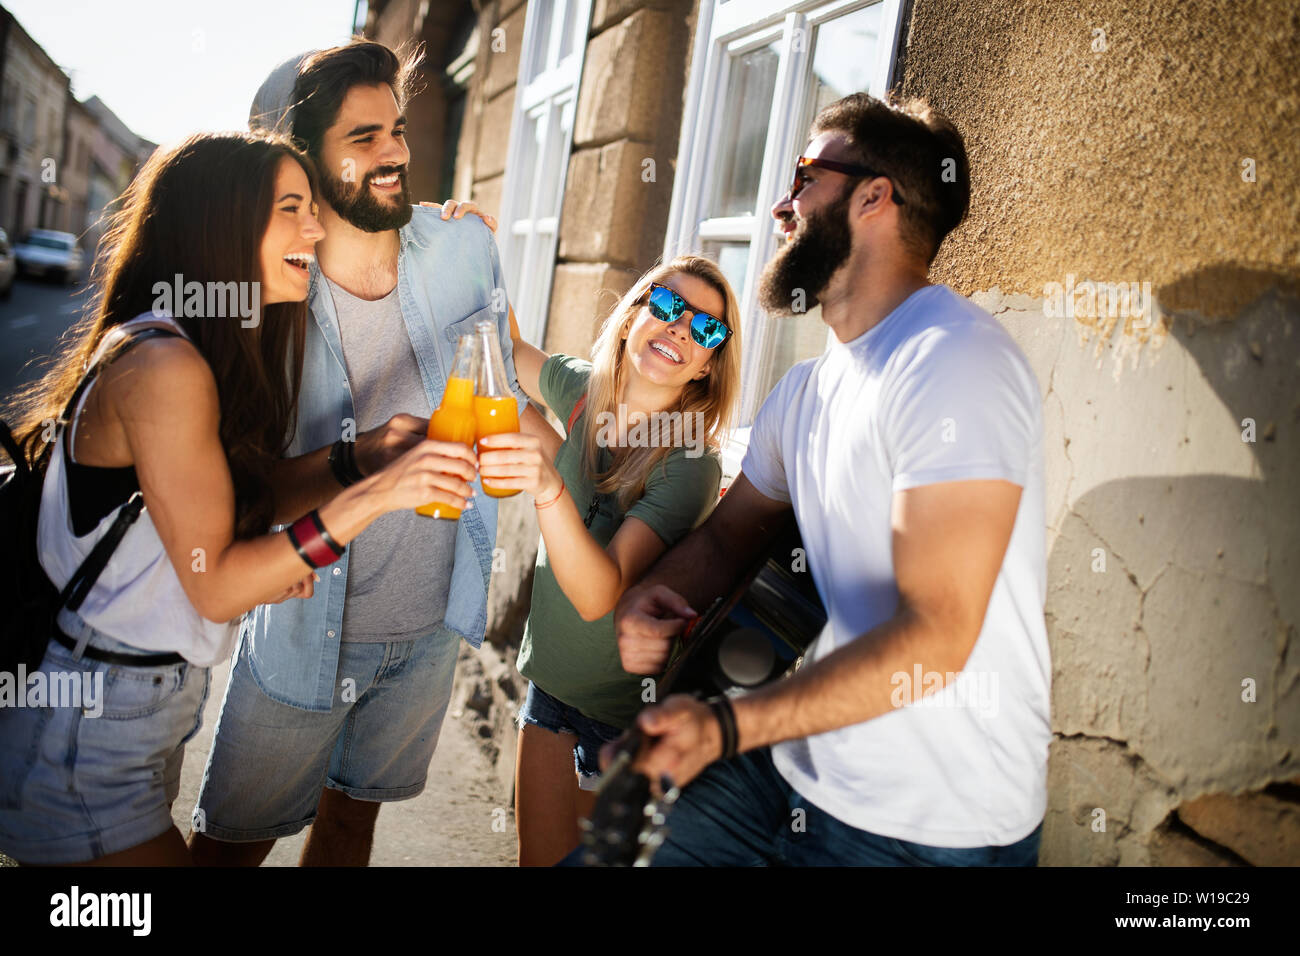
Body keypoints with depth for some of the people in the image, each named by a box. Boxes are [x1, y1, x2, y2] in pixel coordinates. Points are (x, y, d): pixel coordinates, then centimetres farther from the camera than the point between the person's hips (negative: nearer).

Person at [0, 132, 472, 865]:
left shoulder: (215, 358, 7)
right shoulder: (163, 365, -22)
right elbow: (213, 586, -23)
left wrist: (273, 558, -8)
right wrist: (371, 496, -29)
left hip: (157, 699, 9)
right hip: (87, 729, -9)